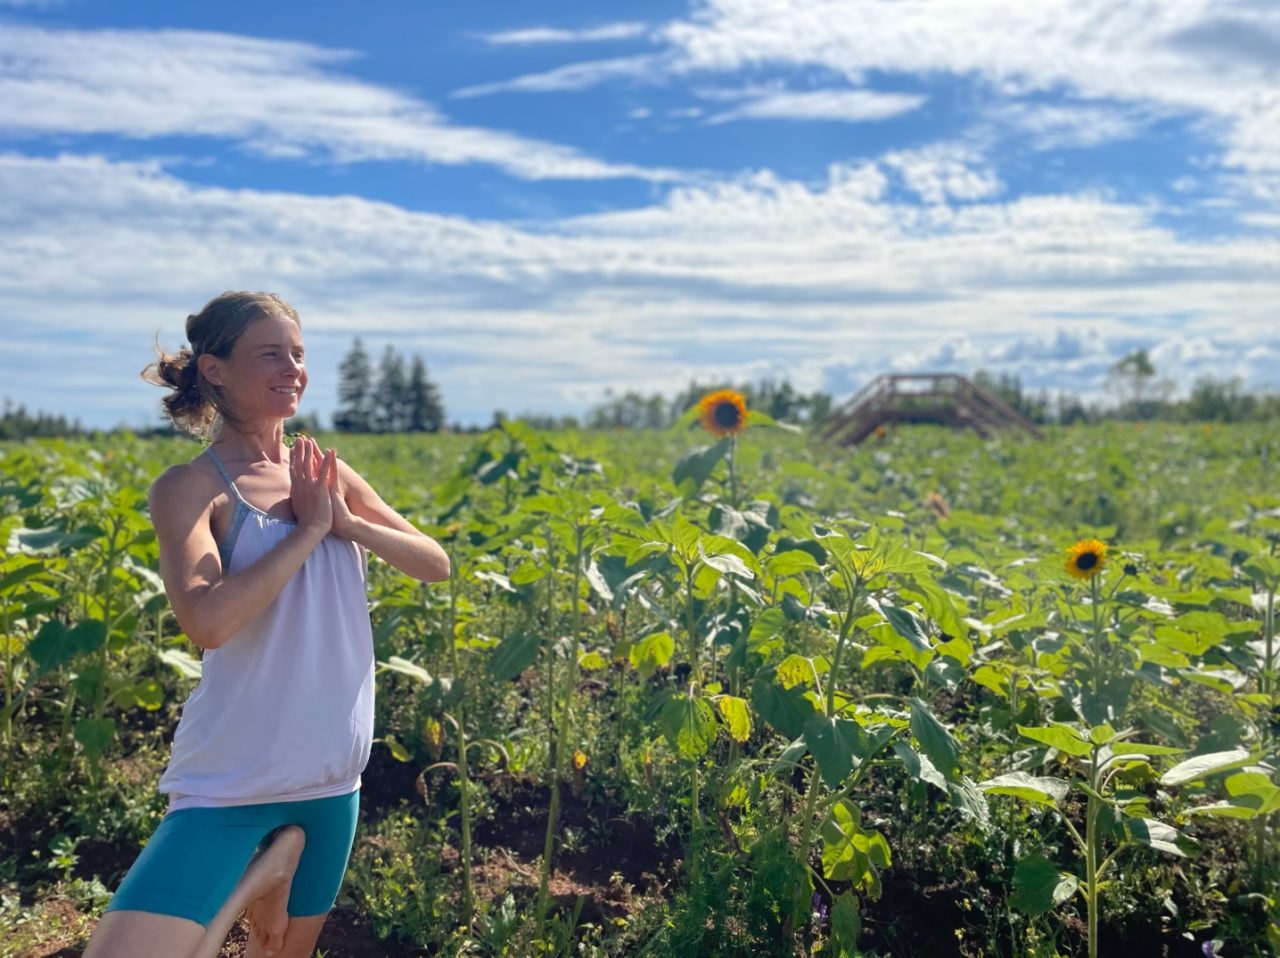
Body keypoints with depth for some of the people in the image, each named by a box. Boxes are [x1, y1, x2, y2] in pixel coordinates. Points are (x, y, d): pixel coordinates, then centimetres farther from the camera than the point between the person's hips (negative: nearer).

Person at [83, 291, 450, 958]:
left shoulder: (326, 472, 5)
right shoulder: (191, 485, -10)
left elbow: (437, 565, 4)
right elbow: (207, 621, -25)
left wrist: (349, 523, -11)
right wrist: (309, 528, -17)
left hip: (332, 776, 5)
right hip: (230, 780, -4)